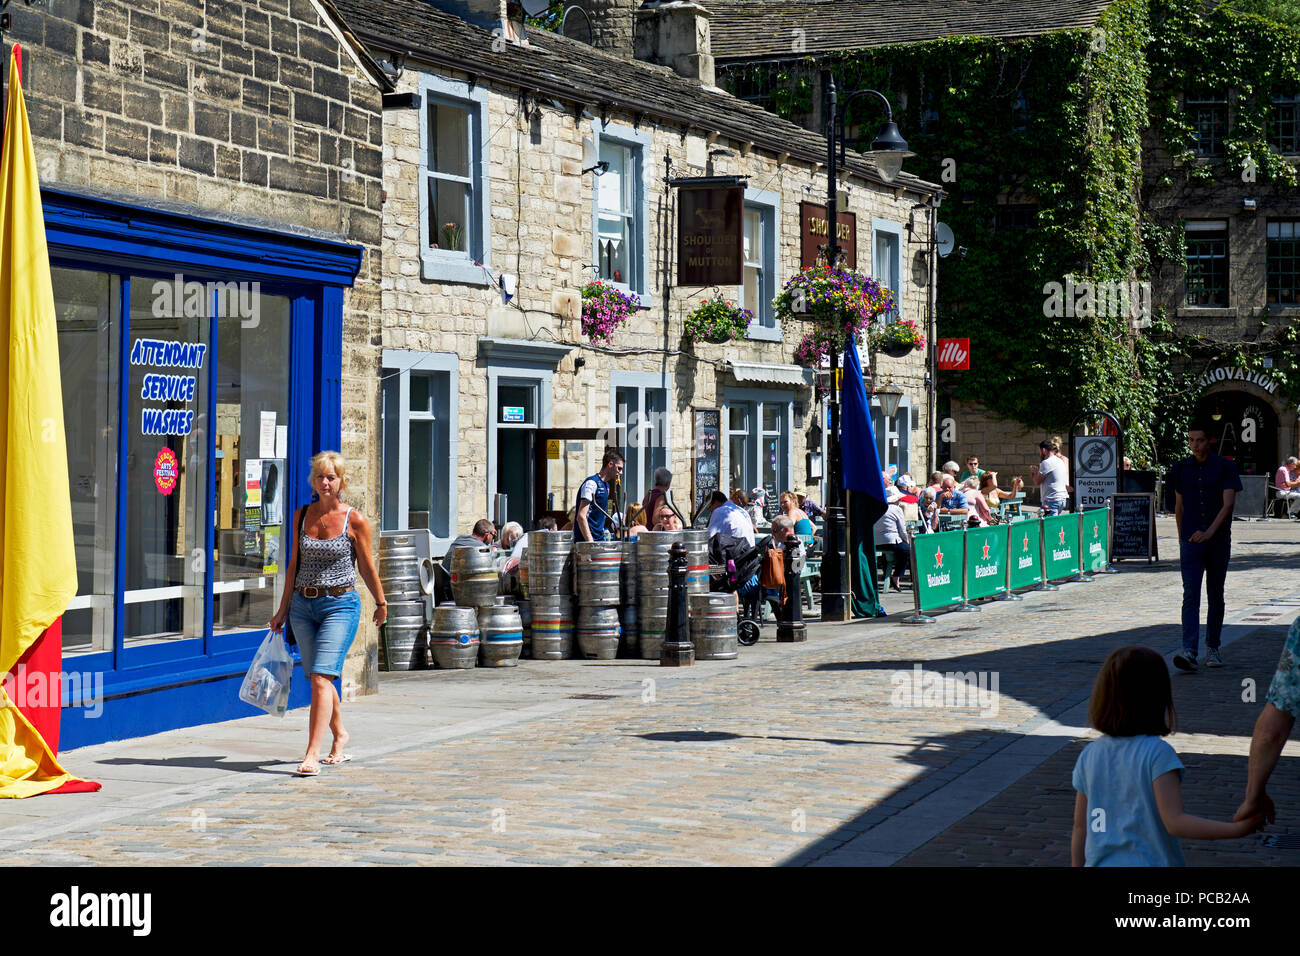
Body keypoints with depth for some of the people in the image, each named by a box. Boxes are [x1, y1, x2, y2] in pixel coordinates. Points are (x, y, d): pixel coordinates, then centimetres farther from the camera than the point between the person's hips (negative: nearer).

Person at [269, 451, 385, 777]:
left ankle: (312, 755, -17)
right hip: (303, 604, 5)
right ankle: (339, 735, 37)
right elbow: (294, 564, 13)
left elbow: (367, 568, 4)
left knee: (321, 678, -15)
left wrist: (381, 603, 13)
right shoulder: (302, 515, 6)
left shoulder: (355, 520, -6)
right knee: (319, 679, 13)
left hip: (340, 604, -5)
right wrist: (283, 610, 14)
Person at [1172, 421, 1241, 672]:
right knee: (1190, 596, -11)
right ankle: (1189, 652, -20)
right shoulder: (1181, 468, 6)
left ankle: (1212, 648, 22)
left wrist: (1209, 532, -23)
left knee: (1216, 595, 8)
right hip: (1191, 541, 1)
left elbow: (1229, 503, -12)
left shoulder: (1225, 467, -3)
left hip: (1218, 541, -1)